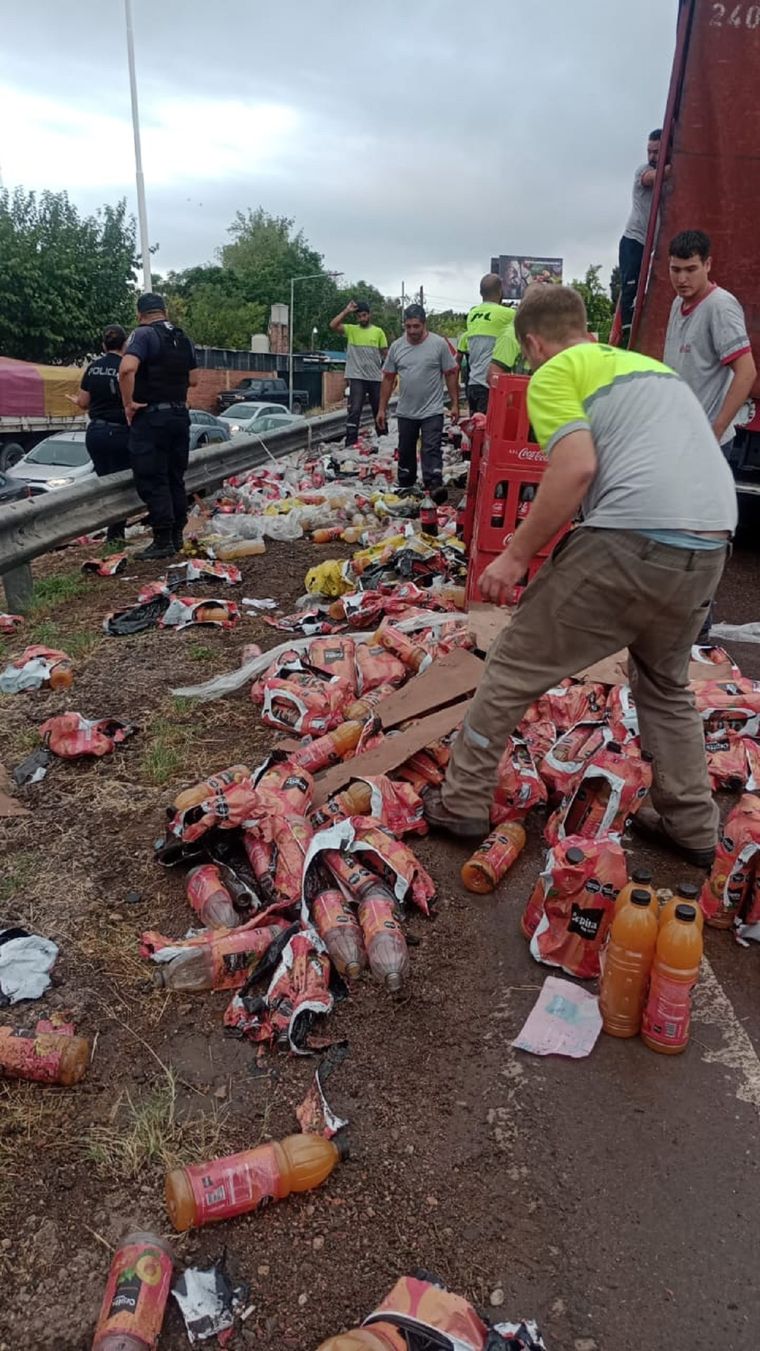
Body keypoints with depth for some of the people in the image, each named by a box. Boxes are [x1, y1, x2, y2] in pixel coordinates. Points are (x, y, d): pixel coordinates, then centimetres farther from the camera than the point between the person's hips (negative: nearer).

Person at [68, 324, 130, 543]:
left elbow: (84, 403, 7)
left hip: (95, 432, 5)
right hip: (119, 433, -5)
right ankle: (115, 533, 6)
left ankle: (112, 530, 17)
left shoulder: (92, 367, 5)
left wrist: (77, 401, 28)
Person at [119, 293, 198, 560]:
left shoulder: (143, 334, -10)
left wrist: (129, 403, -17)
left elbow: (127, 369, -26)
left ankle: (163, 541, -4)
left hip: (151, 417, -7)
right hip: (180, 414, 7)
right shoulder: (183, 338, 12)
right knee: (175, 479, 13)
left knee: (152, 481, -3)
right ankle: (177, 536, 18)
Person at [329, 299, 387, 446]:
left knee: (379, 410, 12)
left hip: (375, 378, 2)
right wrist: (346, 311, -10)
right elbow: (333, 325, -11)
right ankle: (351, 443, -10)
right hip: (357, 378, -2)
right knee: (354, 410, -9)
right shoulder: (351, 330, 4)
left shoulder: (378, 332, 6)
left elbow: (385, 354, 7)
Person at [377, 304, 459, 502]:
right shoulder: (396, 346, 4)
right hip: (405, 412, 4)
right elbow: (388, 378, 9)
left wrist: (455, 404, -4)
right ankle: (405, 486, 29)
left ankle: (434, 485, -21)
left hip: (432, 411, -4)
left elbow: (451, 374, -2)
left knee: (431, 449, -13)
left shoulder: (439, 344, -6)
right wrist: (382, 409, 7)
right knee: (405, 451, 15)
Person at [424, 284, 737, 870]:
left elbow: (577, 467, -12)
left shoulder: (555, 374, 5)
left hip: (631, 539, -7)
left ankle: (463, 802, 18)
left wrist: (515, 554, -6)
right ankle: (692, 825, 33)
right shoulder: (652, 365, 28)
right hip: (710, 546, 8)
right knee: (667, 683, 28)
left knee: (515, 665, 9)